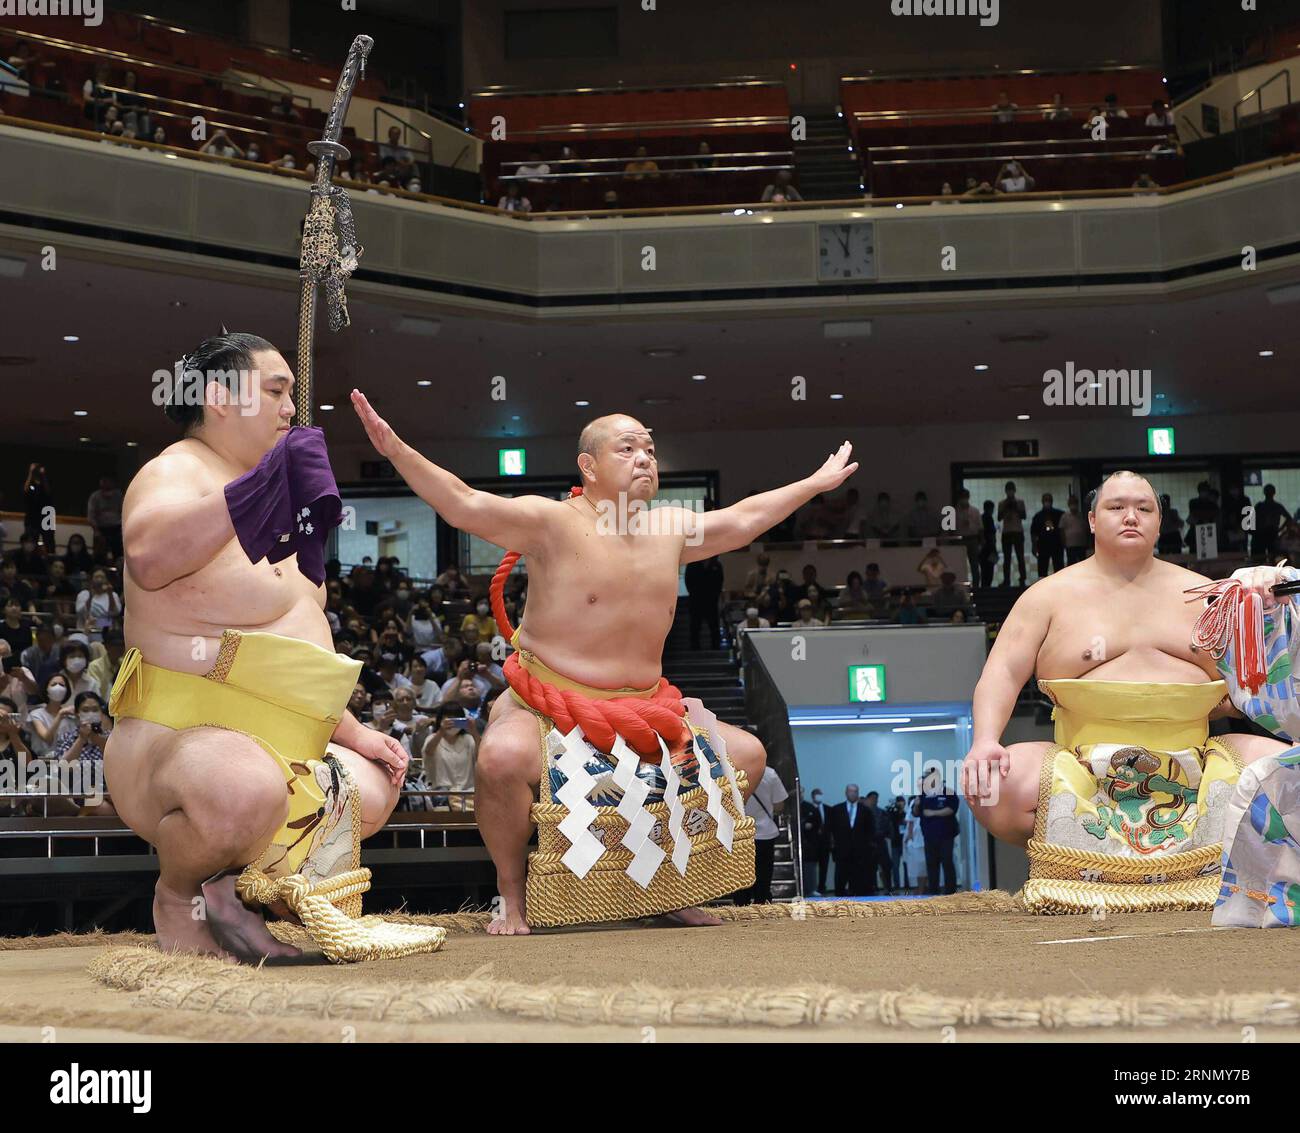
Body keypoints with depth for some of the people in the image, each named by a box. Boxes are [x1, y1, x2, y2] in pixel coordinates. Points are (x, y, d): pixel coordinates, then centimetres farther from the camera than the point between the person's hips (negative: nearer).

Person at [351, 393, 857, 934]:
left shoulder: (672, 528, 10)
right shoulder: (552, 522, -11)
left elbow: (742, 519, 26)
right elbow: (465, 505, -21)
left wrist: (816, 484, 34)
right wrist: (398, 452, -35)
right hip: (544, 705, -6)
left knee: (746, 754, 5)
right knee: (504, 758, -39)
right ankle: (511, 896, -13)